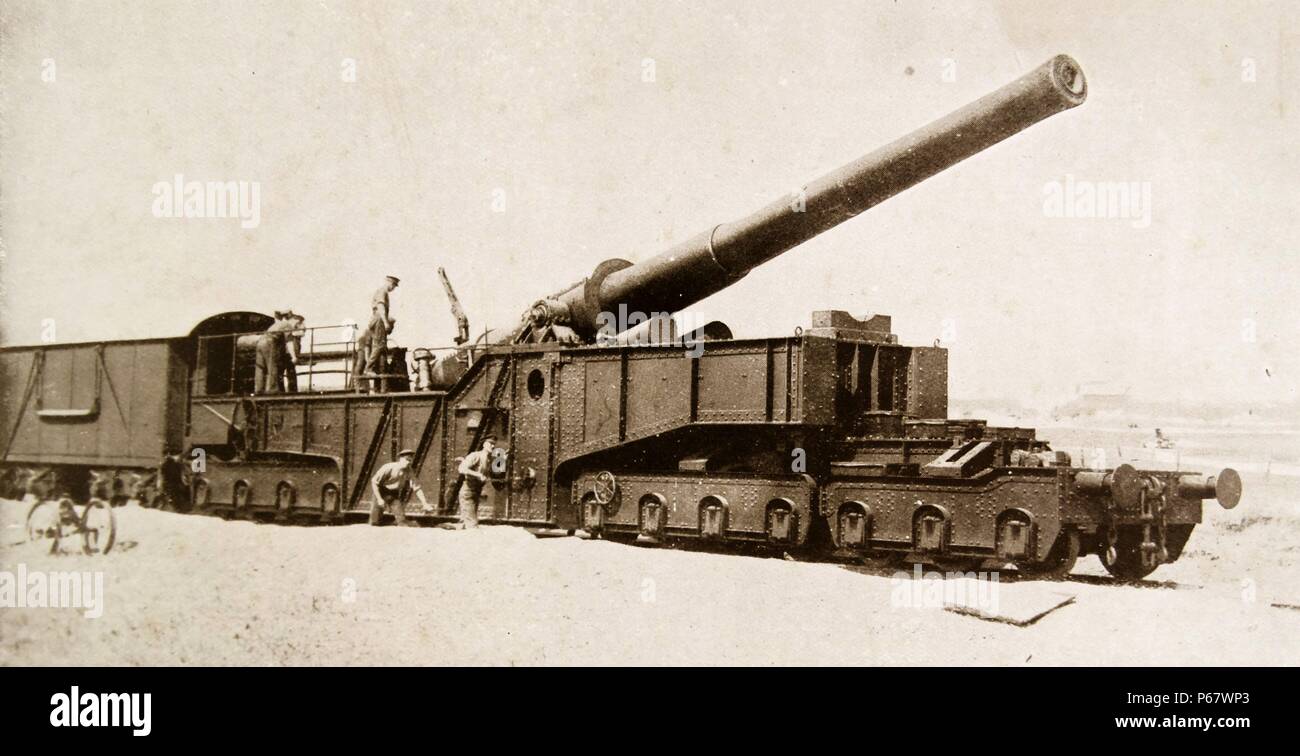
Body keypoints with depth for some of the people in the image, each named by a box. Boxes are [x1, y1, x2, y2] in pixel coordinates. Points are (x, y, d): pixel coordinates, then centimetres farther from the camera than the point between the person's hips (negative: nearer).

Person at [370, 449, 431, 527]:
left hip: (394, 495, 3)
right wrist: (379, 499, -25)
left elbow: (417, 487, -9)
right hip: (381, 492, -3)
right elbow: (374, 481, -22)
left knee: (401, 519, -10)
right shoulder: (388, 468, -27)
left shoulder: (408, 471, -14)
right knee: (374, 523, -3)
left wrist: (425, 504, -14)